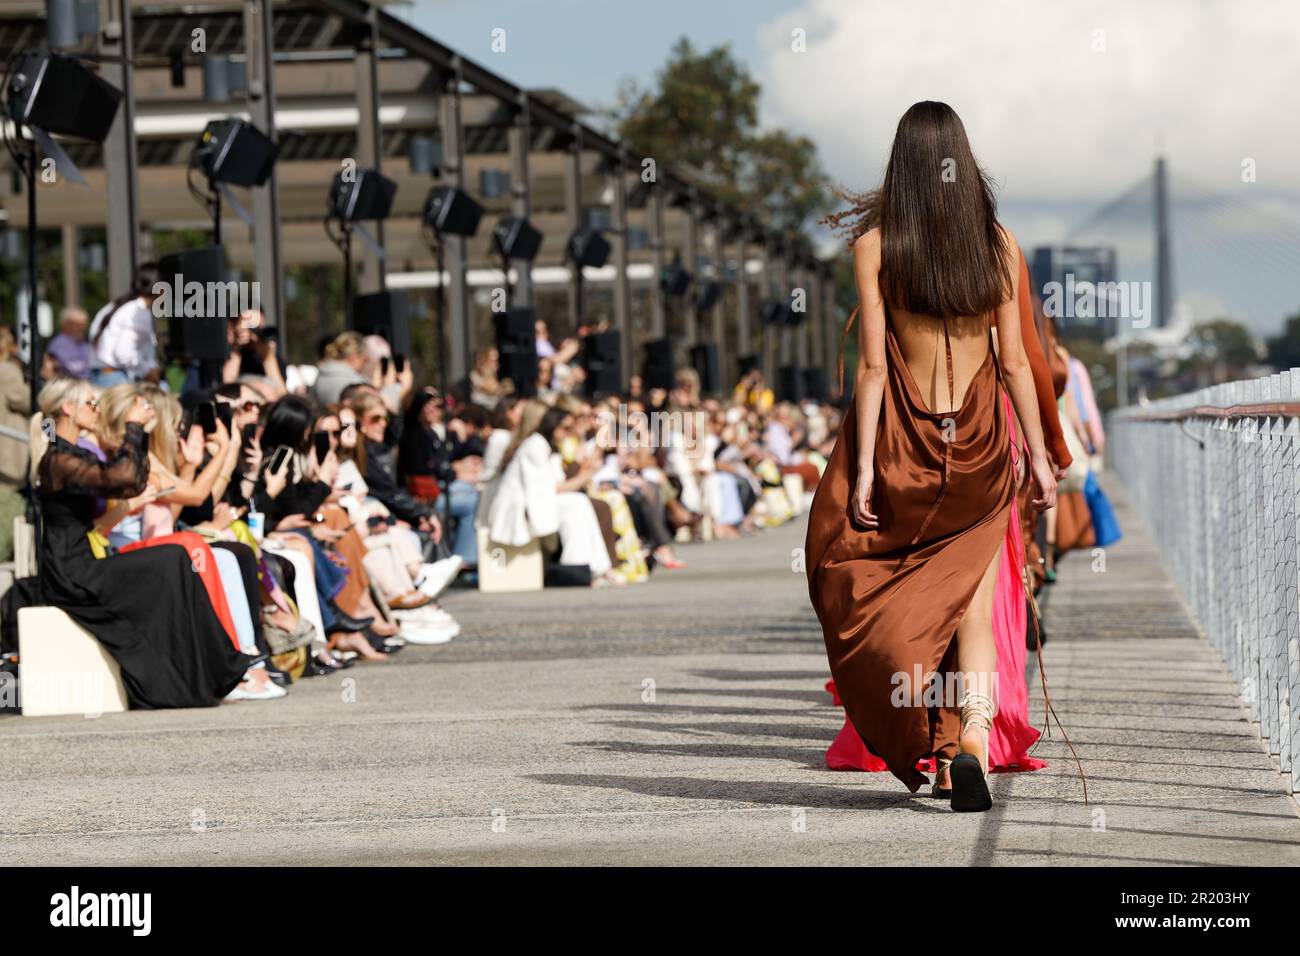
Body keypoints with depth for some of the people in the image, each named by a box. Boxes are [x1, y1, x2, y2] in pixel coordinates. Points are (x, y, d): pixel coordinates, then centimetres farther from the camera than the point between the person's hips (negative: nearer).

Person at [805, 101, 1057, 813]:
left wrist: (863, 467, -8)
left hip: (902, 435, -2)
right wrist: (1039, 455, 8)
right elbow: (1015, 360, 1)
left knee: (842, 555, 20)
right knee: (972, 607, 6)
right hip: (978, 444, 2)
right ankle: (971, 743, -11)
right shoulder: (998, 242, 0)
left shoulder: (875, 244, -7)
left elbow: (873, 364, -10)